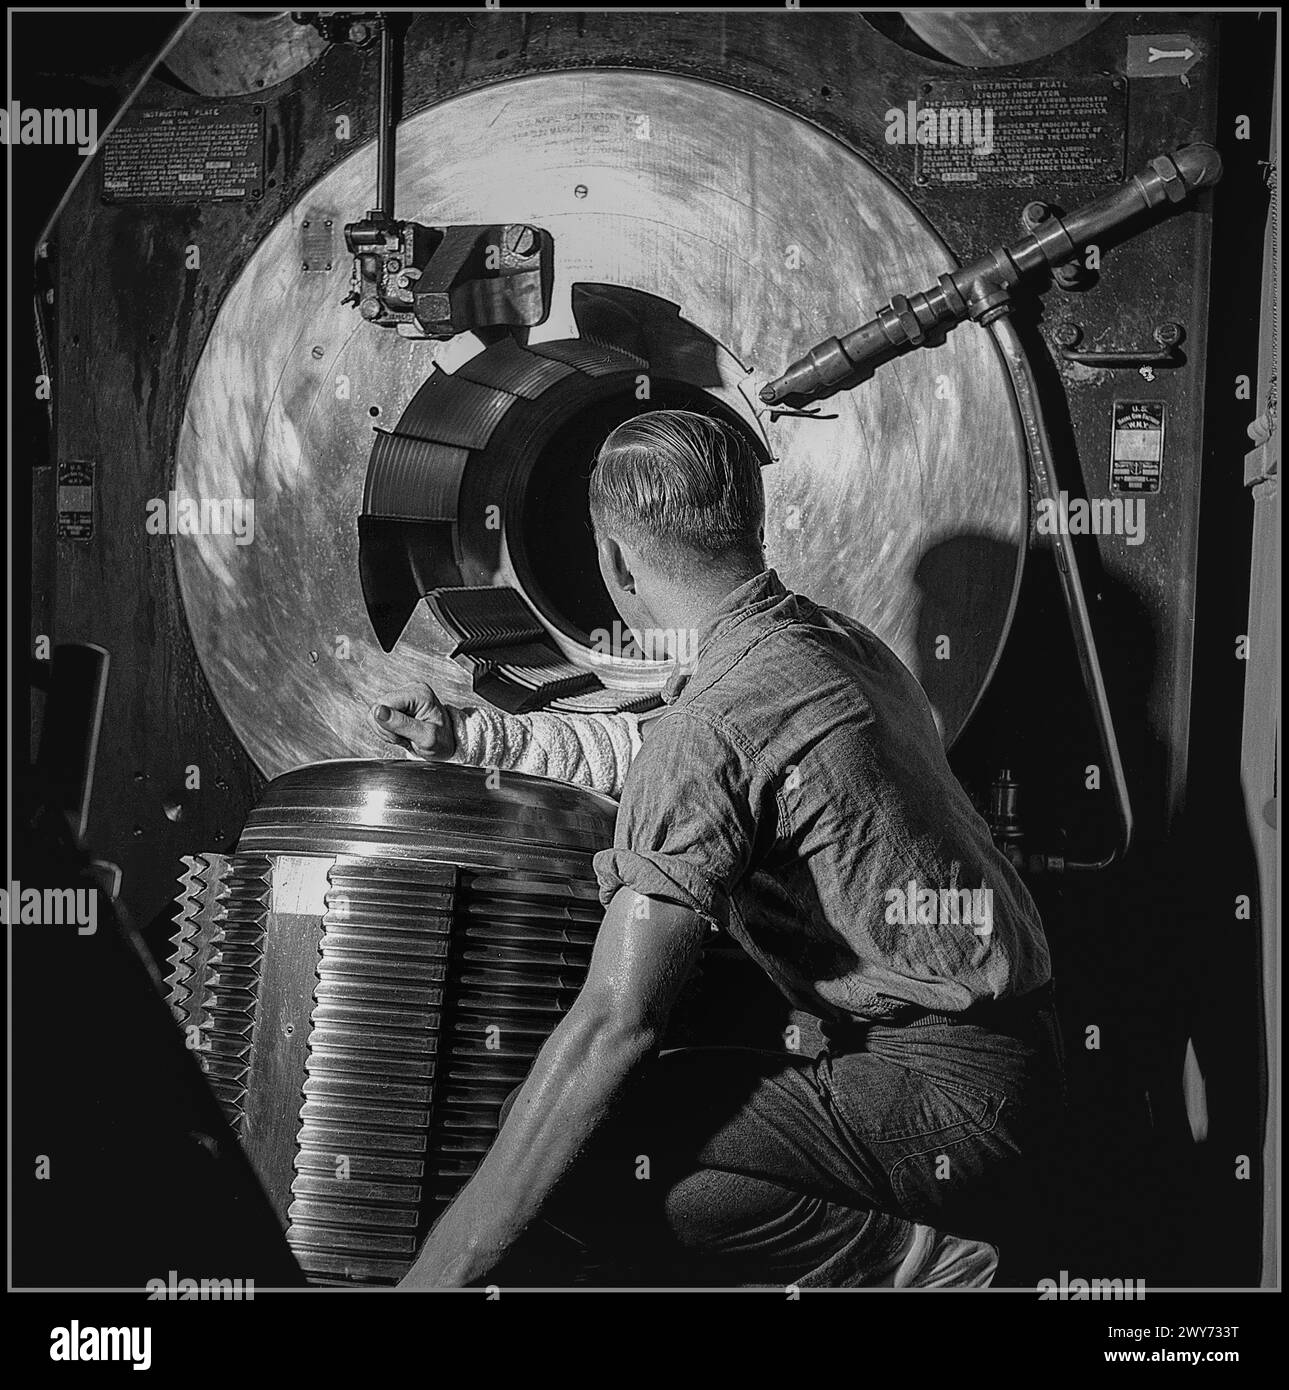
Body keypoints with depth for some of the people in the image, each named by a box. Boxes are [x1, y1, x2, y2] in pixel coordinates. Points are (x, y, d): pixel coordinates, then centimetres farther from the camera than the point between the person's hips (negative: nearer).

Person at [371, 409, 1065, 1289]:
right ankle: (952, 1220, 16)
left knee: (582, 1156, -15)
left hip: (943, 1089, -9)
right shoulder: (836, 640, 9)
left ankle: (905, 1252, -6)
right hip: (1004, 1058, 9)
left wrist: (444, 1268, -21)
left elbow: (615, 1022, -26)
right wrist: (473, 736, 26)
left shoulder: (715, 727, -20)